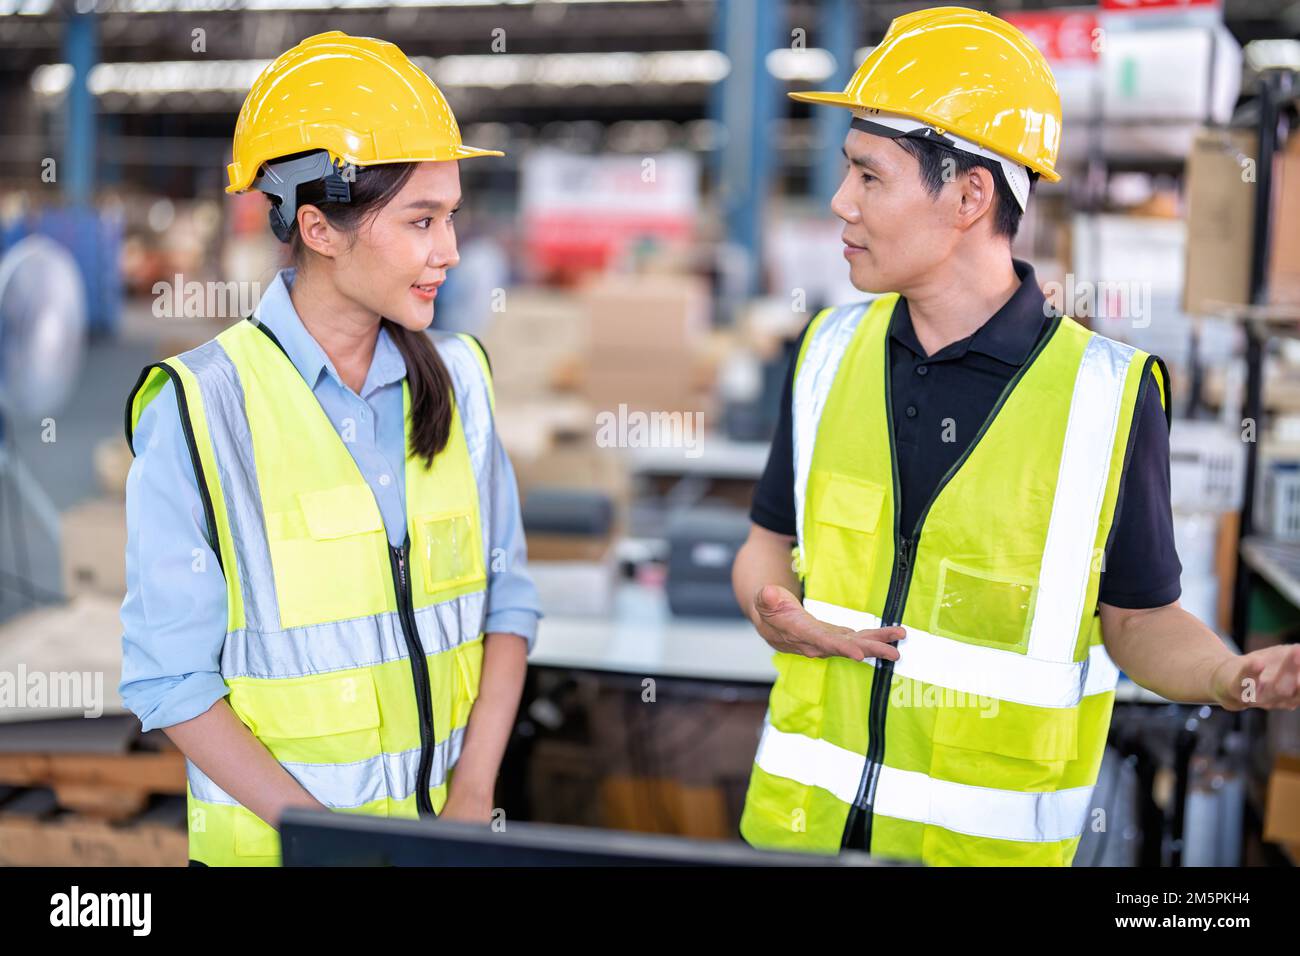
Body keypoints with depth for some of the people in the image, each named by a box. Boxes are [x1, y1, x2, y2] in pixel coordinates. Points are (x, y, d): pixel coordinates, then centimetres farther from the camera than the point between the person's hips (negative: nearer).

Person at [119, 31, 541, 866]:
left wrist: (474, 792, -8)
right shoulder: (201, 408, -13)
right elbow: (170, 677, -12)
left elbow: (508, 595, 2)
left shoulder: (456, 378, -1)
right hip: (272, 841, -4)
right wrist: (320, 829, -18)